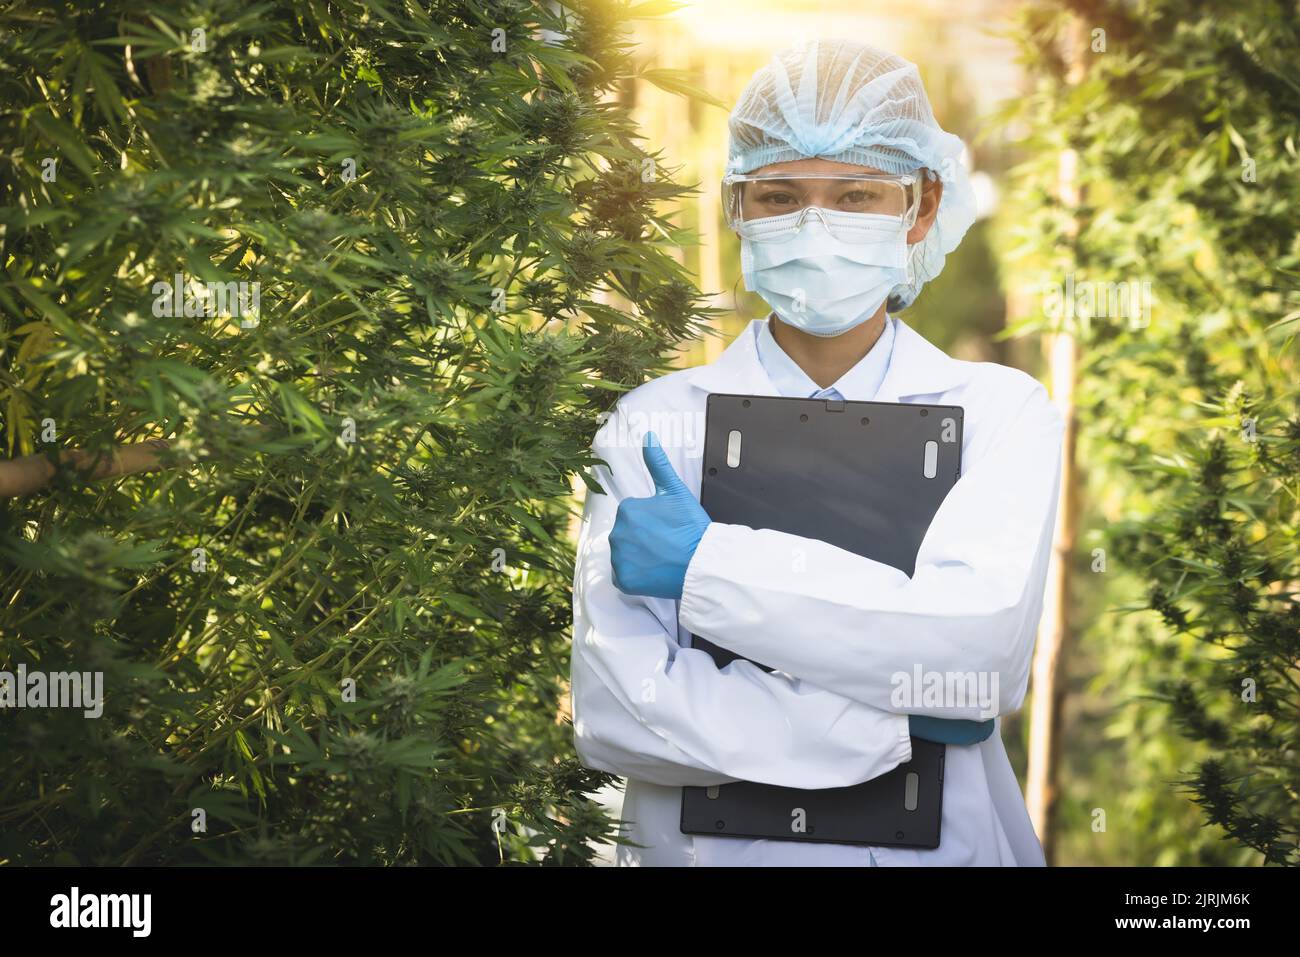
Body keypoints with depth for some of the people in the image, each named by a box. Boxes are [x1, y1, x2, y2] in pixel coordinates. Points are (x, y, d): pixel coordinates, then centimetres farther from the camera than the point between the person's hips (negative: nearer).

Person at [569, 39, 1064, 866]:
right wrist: (901, 721, -11)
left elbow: (983, 650, -12)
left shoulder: (1000, 411, 3)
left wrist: (704, 564, -12)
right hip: (710, 845, 0)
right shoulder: (659, 421, 1)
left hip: (942, 843, 0)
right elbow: (614, 710, -9)